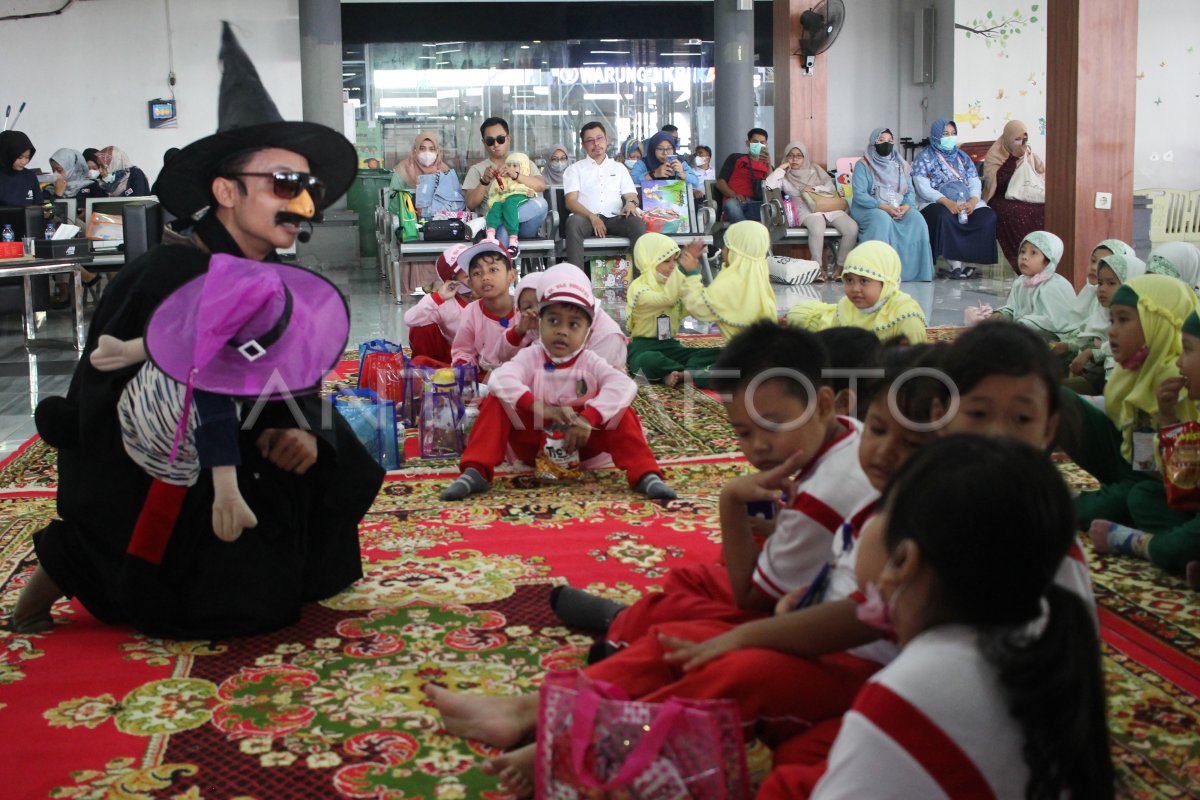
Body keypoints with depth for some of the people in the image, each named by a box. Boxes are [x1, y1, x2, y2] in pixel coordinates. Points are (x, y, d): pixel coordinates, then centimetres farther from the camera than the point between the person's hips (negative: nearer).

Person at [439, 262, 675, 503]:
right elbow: (499, 379, -26)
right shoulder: (530, 357, -6)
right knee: (496, 401, -19)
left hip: (580, 444, 0)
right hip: (534, 444, 1)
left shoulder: (590, 363, -6)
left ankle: (646, 476, -27)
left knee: (620, 412, -22)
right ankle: (474, 473, -26)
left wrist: (588, 419, -38)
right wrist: (538, 407, -40)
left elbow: (624, 386, -25)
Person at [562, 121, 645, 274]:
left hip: (615, 218, 2)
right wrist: (592, 216, -16)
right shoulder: (575, 169, 17)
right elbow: (571, 201, 4)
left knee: (637, 222, -31)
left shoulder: (619, 168, 26)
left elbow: (631, 195, 18)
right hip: (587, 217, -2)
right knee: (574, 222, -38)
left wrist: (631, 203, -10)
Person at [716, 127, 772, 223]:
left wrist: (769, 165, -7)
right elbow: (720, 182, 11)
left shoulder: (767, 166, 26)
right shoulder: (735, 158, 21)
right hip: (734, 202, -1)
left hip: (756, 204, 1)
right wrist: (733, 195, -9)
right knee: (731, 204, -39)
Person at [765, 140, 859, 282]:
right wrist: (781, 168, 0)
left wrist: (814, 189, -2)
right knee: (817, 227, -41)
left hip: (830, 208, 3)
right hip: (808, 211, -3)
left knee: (852, 228, -25)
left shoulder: (815, 169, 22)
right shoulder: (785, 177, 13)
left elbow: (832, 188, 14)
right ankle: (819, 268, -24)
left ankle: (840, 267, -12)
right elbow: (768, 185, -7)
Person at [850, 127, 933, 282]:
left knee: (917, 220, -25)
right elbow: (859, 195, -11)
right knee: (883, 219, -38)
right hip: (868, 209, -4)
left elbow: (910, 191, 10)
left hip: (898, 209, 4)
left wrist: (906, 206, -13)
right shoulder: (863, 165, 0)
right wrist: (884, 207, -21)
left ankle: (916, 271, -21)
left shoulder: (901, 165, 17)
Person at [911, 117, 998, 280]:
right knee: (945, 217, -40)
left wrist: (973, 200, -13)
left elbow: (975, 183, 11)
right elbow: (923, 188, -8)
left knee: (988, 216, -25)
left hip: (966, 202, 5)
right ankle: (955, 265, -39)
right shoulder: (925, 157, 5)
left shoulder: (962, 156, 20)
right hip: (936, 203, -5)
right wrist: (947, 202, -23)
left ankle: (969, 260, -29)